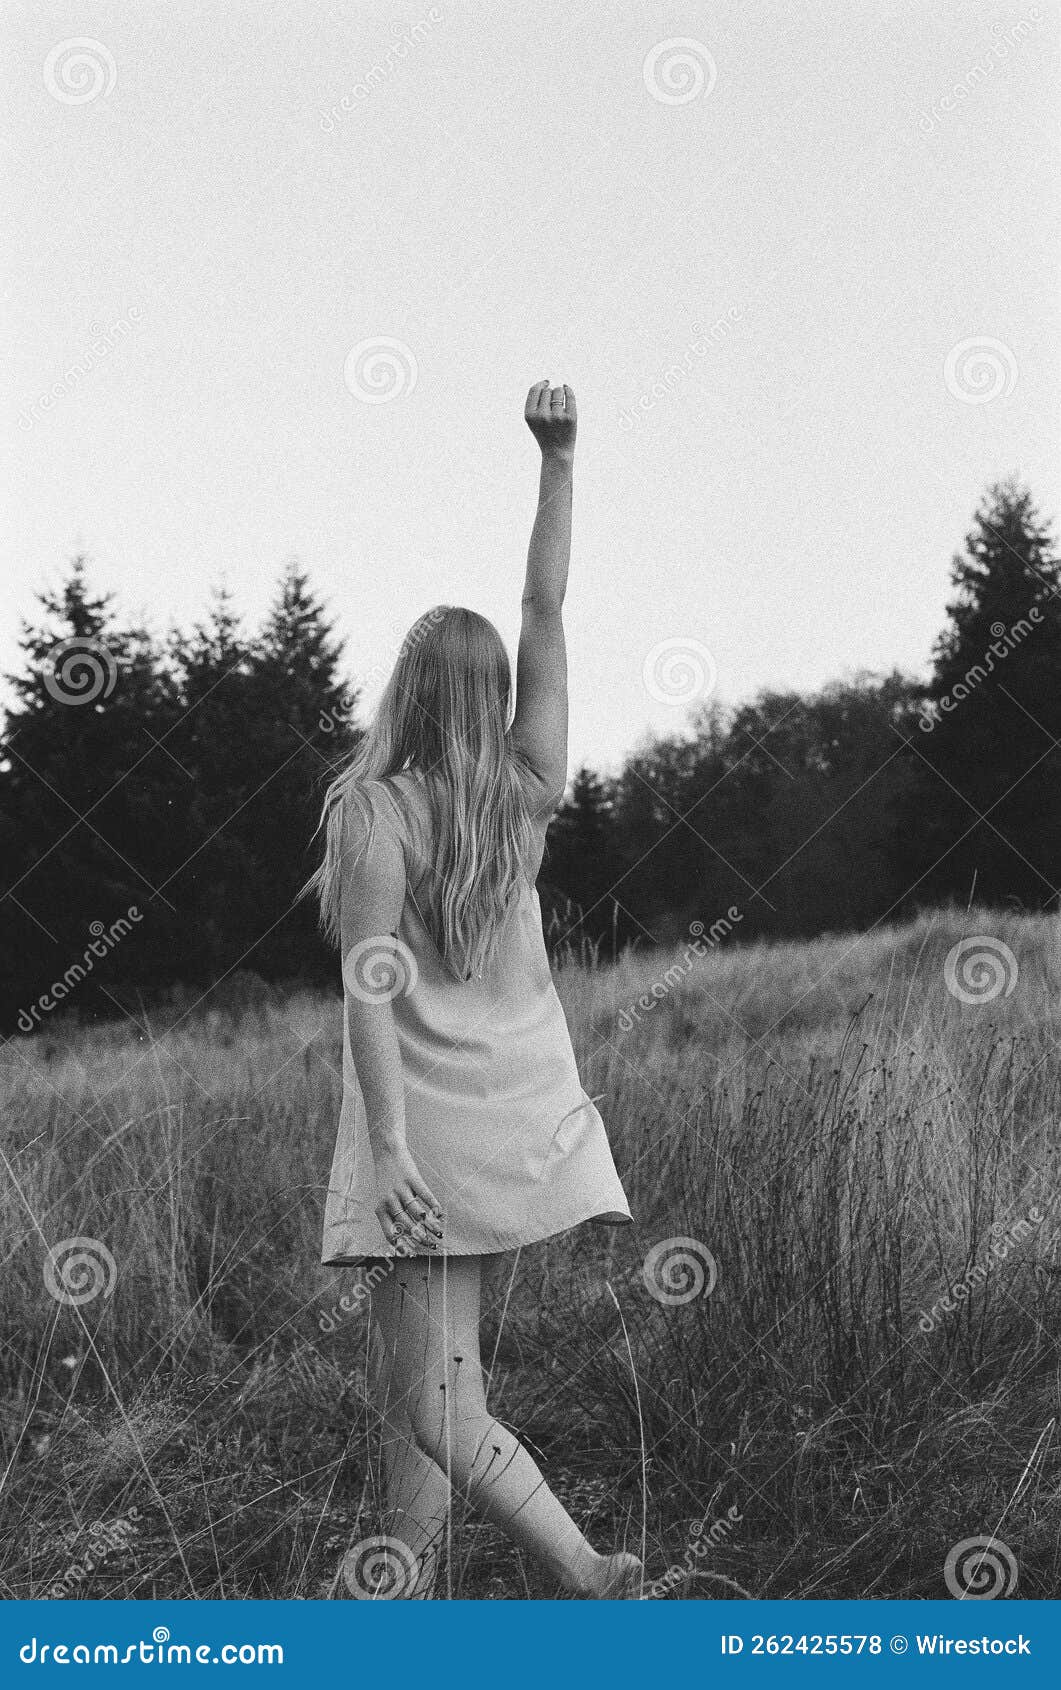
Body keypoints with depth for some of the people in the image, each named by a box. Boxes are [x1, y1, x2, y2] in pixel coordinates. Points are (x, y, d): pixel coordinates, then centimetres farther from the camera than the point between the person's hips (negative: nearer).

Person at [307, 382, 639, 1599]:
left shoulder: (375, 809, -8)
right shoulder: (527, 793, 5)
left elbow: (372, 987, -15)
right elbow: (547, 613, 12)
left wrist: (392, 1147, -19)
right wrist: (557, 466, 14)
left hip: (432, 1126, -6)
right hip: (530, 1114, 6)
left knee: (432, 1405, -2)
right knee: (416, 1391, 15)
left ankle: (593, 1579, -13)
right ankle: (405, 1601, 19)